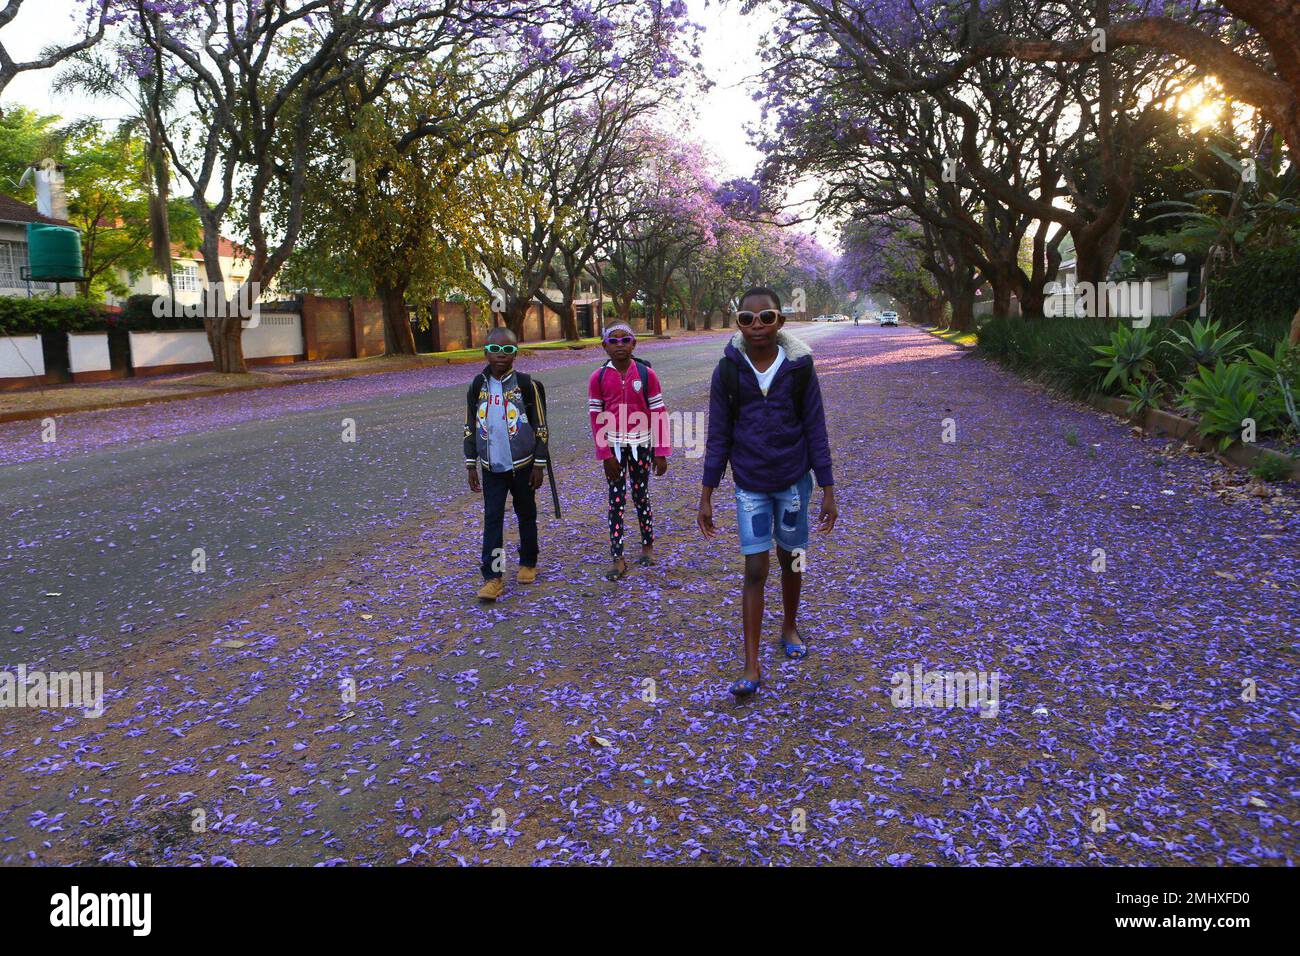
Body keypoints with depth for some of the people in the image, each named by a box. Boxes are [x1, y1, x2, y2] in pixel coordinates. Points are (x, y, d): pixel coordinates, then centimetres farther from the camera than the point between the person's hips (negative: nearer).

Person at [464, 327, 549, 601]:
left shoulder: (527, 385, -8)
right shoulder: (477, 386, 0)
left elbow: (541, 428, -5)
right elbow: (470, 428, 7)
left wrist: (539, 465, -7)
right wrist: (471, 465, 6)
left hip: (523, 465, -2)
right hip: (492, 466, 2)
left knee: (526, 515, 13)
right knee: (492, 519, -2)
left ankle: (528, 563, 31)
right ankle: (492, 577, 0)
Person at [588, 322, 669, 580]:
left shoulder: (646, 374, -6)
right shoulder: (598, 377, -4)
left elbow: (658, 414, -4)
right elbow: (596, 419, -2)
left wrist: (661, 453, -5)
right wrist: (605, 455, -7)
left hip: (641, 445, -1)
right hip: (614, 446, 1)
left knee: (641, 496, 11)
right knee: (616, 500, 3)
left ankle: (648, 545, 31)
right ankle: (618, 559, 7)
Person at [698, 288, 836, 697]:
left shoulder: (799, 366, -9)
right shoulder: (728, 370, -8)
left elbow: (815, 429, -3)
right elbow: (718, 436, -3)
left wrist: (828, 489, -3)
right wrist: (706, 495, -3)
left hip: (794, 480, 1)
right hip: (750, 485, -1)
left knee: (790, 558, 16)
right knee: (754, 570, -3)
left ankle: (790, 626, 42)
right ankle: (751, 665, 2)